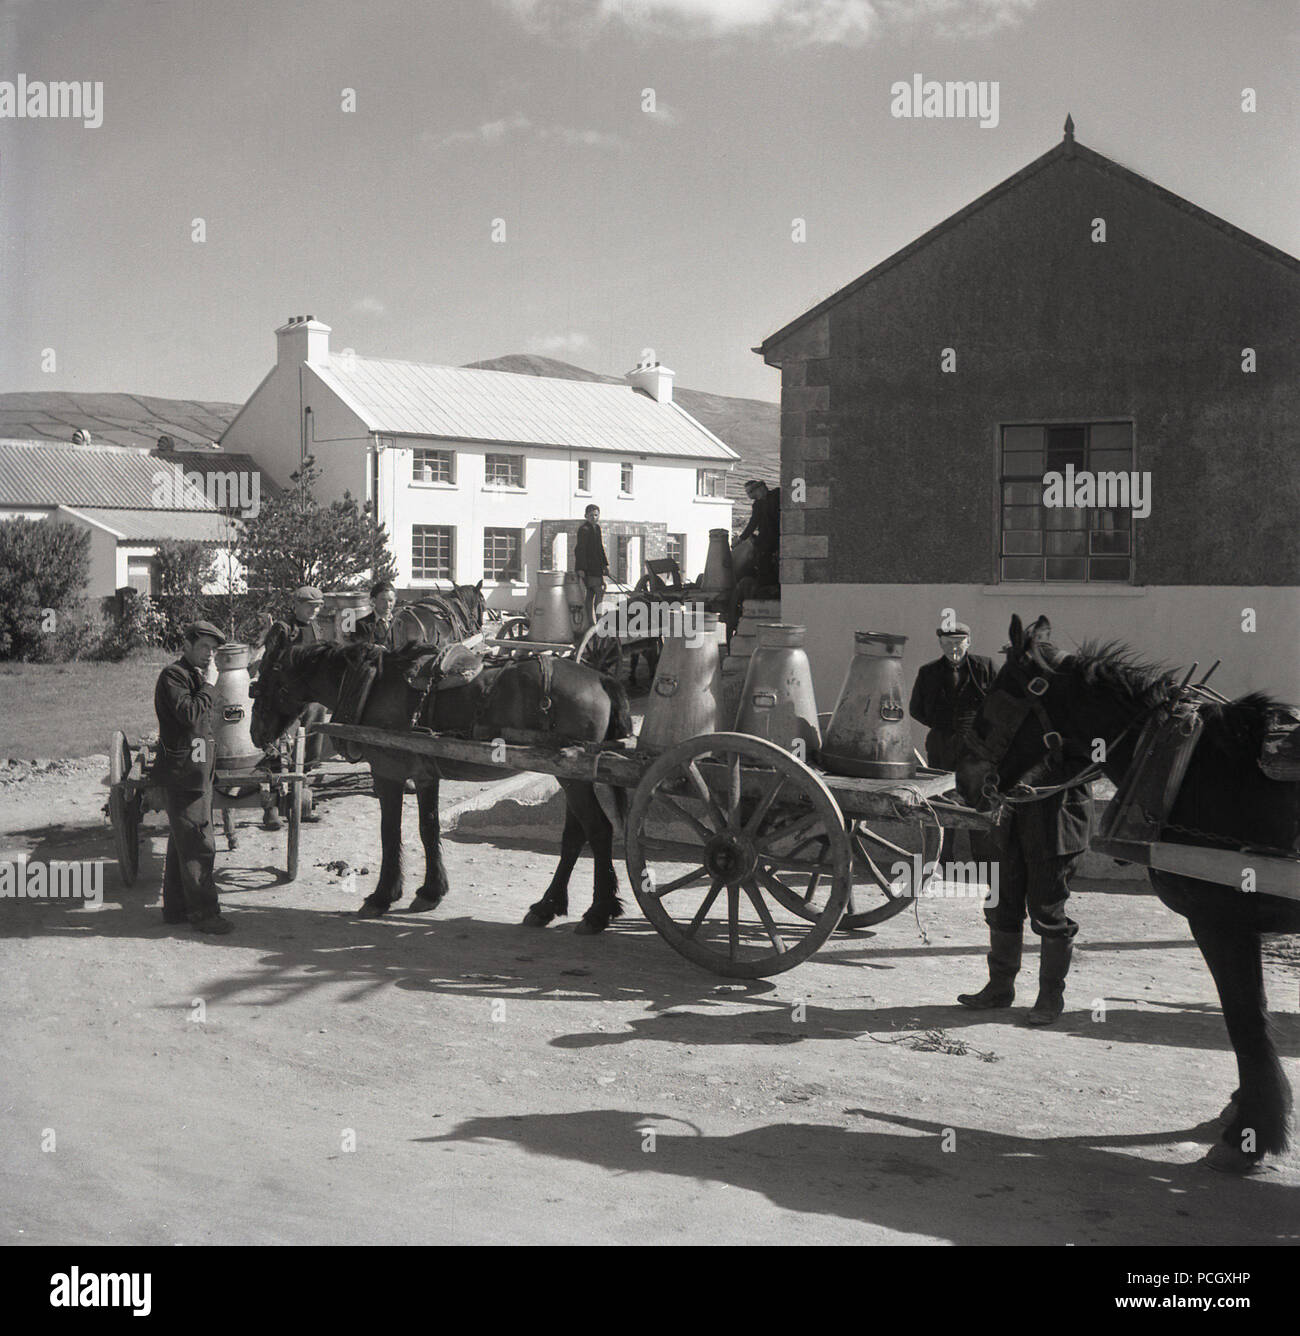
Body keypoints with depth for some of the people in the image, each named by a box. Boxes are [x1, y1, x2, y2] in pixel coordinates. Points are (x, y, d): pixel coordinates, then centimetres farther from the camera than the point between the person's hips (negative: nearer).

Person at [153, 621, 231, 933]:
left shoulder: (195, 676, 20)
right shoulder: (173, 676, -11)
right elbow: (190, 714, -25)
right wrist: (208, 685, -16)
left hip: (196, 774, 10)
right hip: (182, 775, -10)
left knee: (182, 844, 14)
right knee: (198, 845, -9)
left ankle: (176, 908, 21)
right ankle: (204, 912, -6)